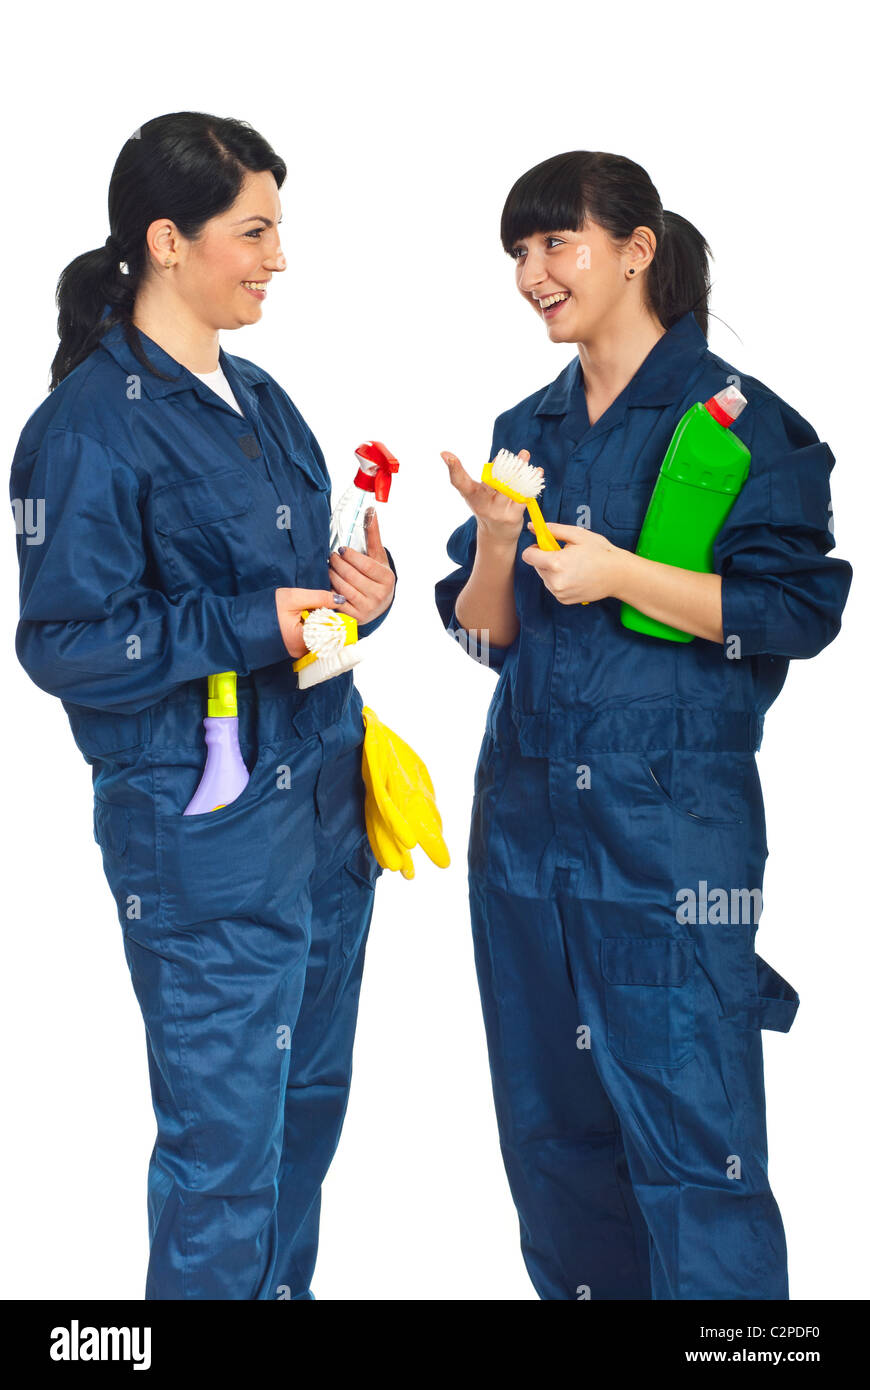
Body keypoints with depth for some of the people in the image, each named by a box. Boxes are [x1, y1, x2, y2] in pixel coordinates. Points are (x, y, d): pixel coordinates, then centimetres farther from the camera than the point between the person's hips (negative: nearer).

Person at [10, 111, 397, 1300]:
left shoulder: (260, 401, 12)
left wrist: (362, 585, -1)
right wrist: (253, 625, -20)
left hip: (321, 801, 8)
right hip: (202, 832, -8)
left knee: (309, 1100, 18)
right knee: (224, 1136, 0)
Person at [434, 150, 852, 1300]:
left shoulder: (741, 419, -4)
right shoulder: (529, 430, 13)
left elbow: (801, 610, -10)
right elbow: (485, 636, 13)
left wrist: (623, 576, -17)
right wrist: (496, 539, -7)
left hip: (674, 822, -6)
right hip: (529, 808, 6)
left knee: (691, 1139, -7)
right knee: (552, 1128, 13)